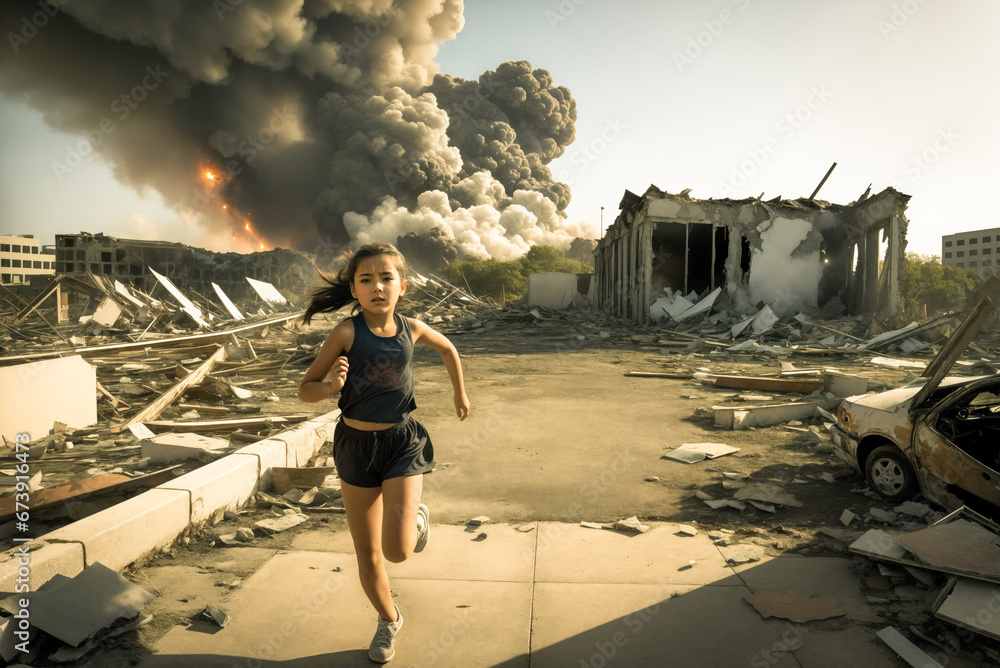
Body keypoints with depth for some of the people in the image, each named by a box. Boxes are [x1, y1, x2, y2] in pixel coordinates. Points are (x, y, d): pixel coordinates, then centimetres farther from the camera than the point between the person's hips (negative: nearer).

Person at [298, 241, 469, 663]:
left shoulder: (411, 329, -6)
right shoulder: (347, 332, -13)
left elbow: (447, 348, 16)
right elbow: (305, 391, -9)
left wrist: (460, 392, 25)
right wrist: (331, 386, -29)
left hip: (403, 441, 0)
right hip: (357, 445, 0)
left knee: (398, 551, -14)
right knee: (367, 556, 12)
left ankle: (417, 516, 22)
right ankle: (389, 620, 40)